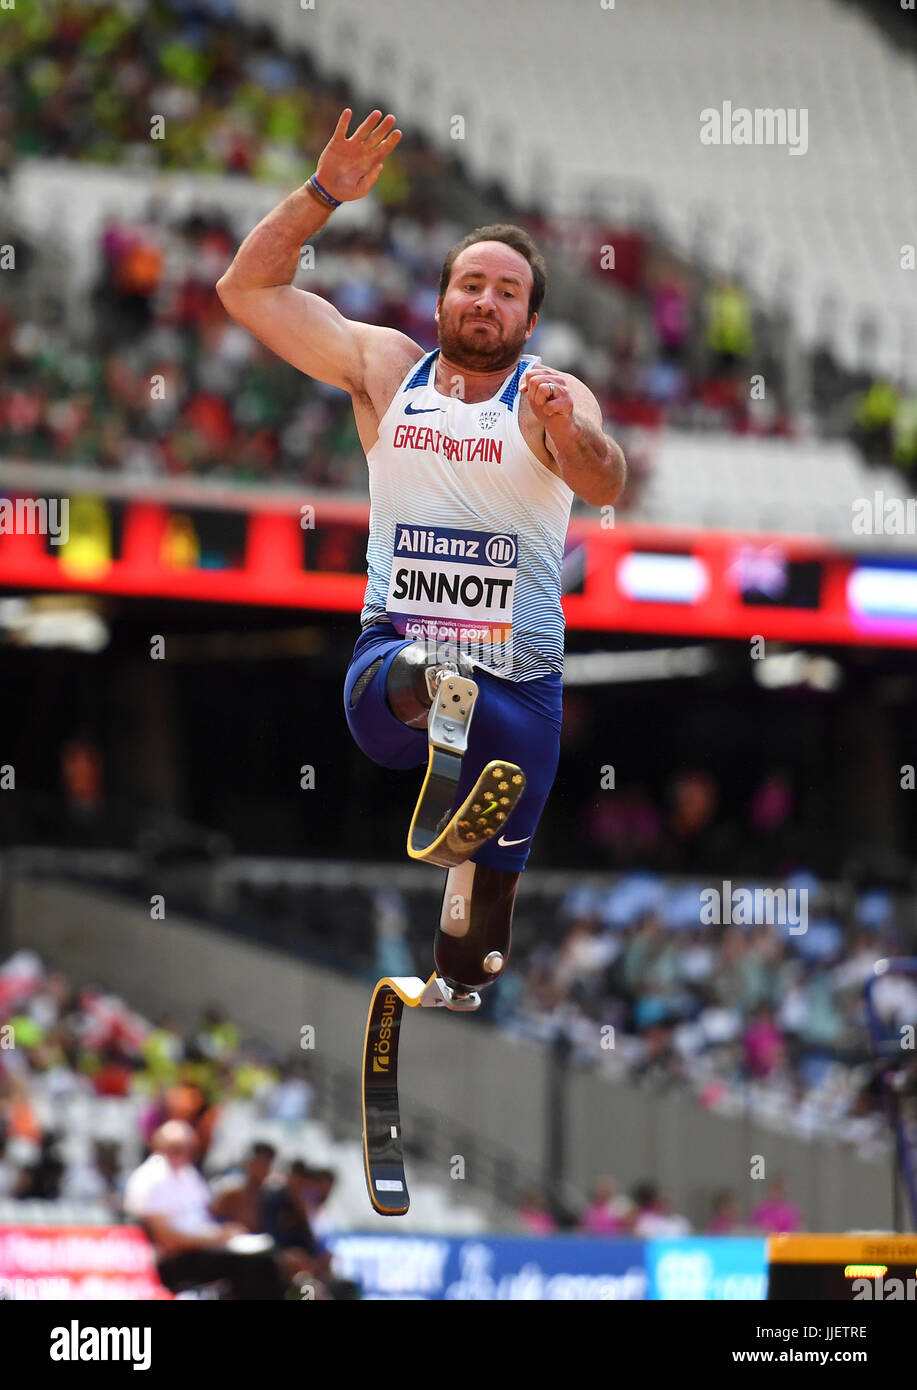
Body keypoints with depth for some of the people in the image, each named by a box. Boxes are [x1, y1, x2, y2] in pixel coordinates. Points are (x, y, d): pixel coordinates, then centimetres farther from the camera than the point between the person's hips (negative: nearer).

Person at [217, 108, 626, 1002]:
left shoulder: (551, 397, -4)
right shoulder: (384, 369, 5)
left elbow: (604, 484, -25)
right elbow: (248, 290, 5)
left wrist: (567, 429, -47)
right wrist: (323, 196, -8)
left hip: (519, 680, 0)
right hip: (394, 654, 0)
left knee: (482, 926, 9)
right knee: (414, 684, -42)